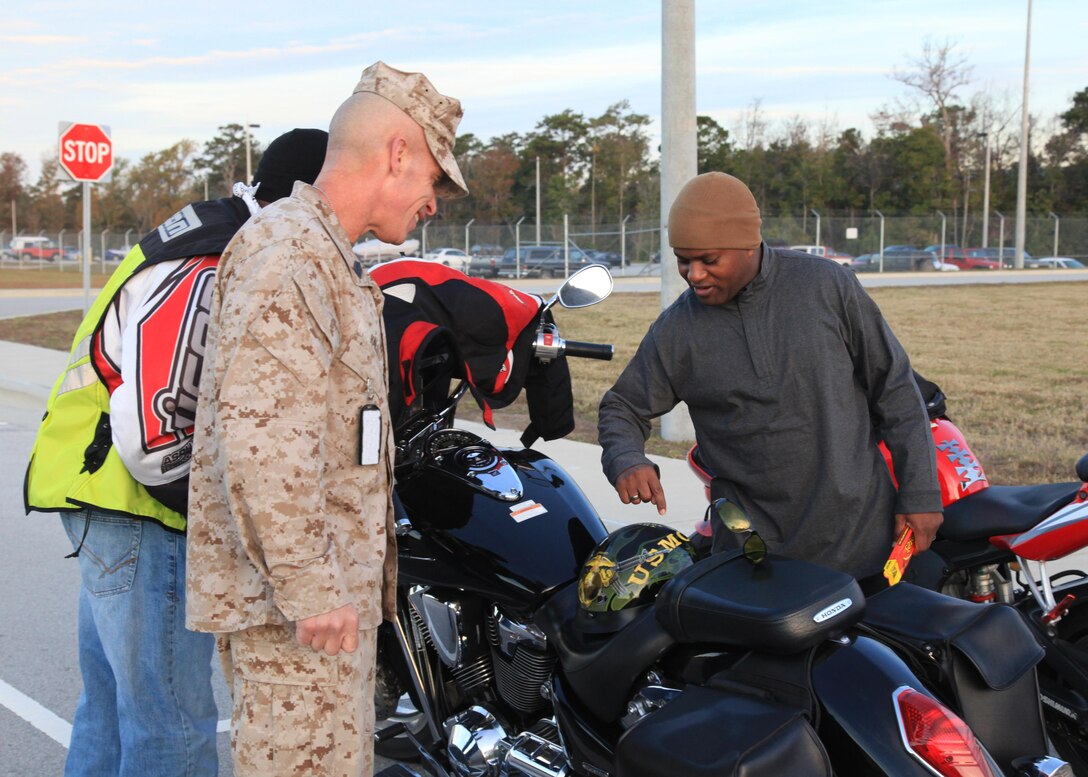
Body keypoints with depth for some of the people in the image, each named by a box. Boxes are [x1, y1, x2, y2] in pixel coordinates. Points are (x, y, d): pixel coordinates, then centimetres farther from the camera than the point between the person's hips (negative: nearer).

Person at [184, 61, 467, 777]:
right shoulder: (286, 252, -15)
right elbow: (260, 436, -24)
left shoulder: (329, 257, 20)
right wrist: (306, 585, -23)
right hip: (301, 602, -10)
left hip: (335, 587, 10)